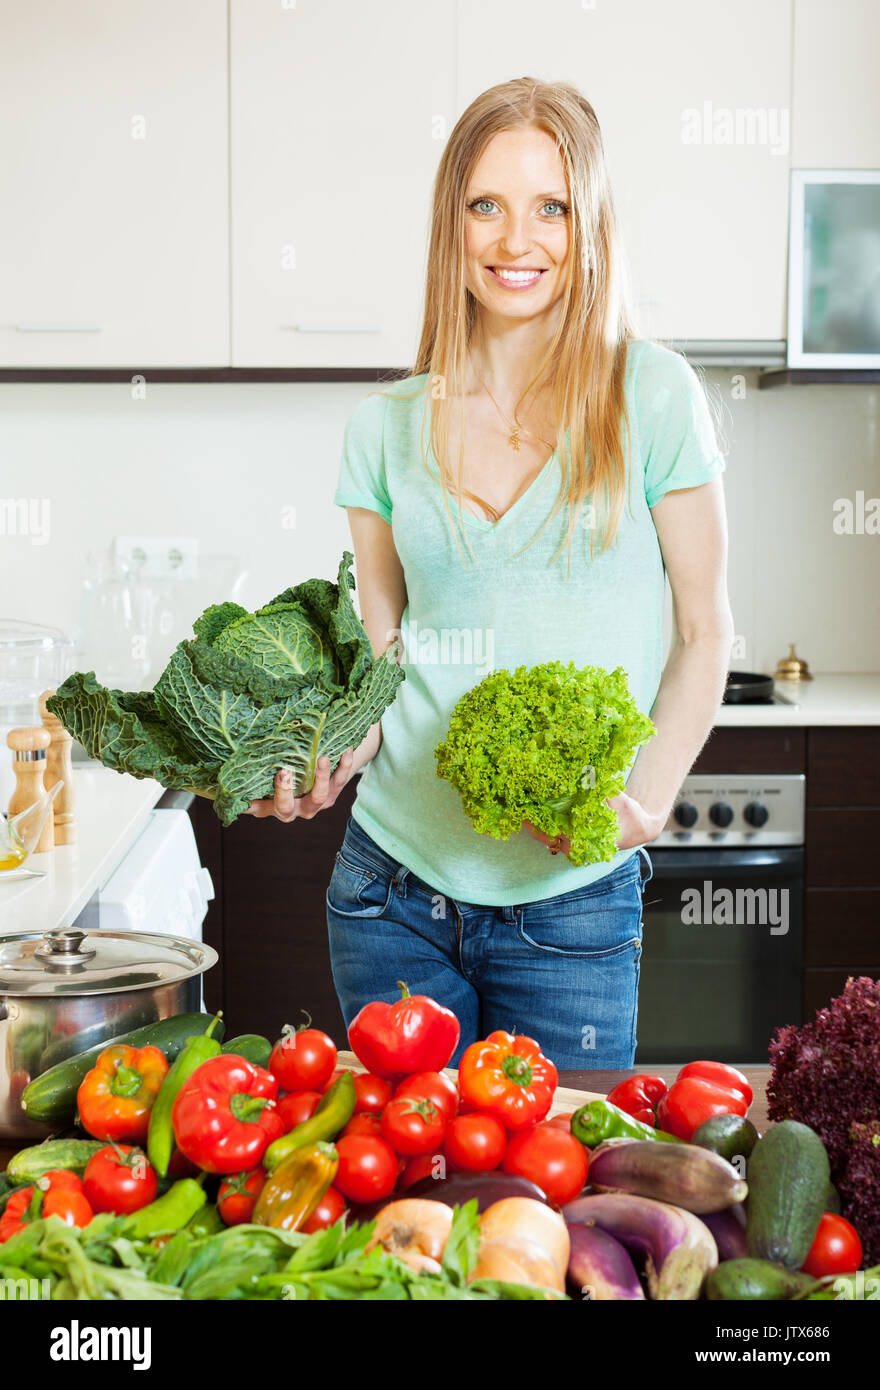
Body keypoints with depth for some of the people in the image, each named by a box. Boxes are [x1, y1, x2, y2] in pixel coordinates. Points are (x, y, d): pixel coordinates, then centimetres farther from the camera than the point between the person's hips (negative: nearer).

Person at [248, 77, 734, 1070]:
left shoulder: (650, 395, -4)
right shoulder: (385, 427, 4)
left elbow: (706, 632, 0)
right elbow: (381, 654, 9)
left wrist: (646, 794, -14)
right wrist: (331, 759, -10)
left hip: (571, 905, -2)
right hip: (392, 888, 3)